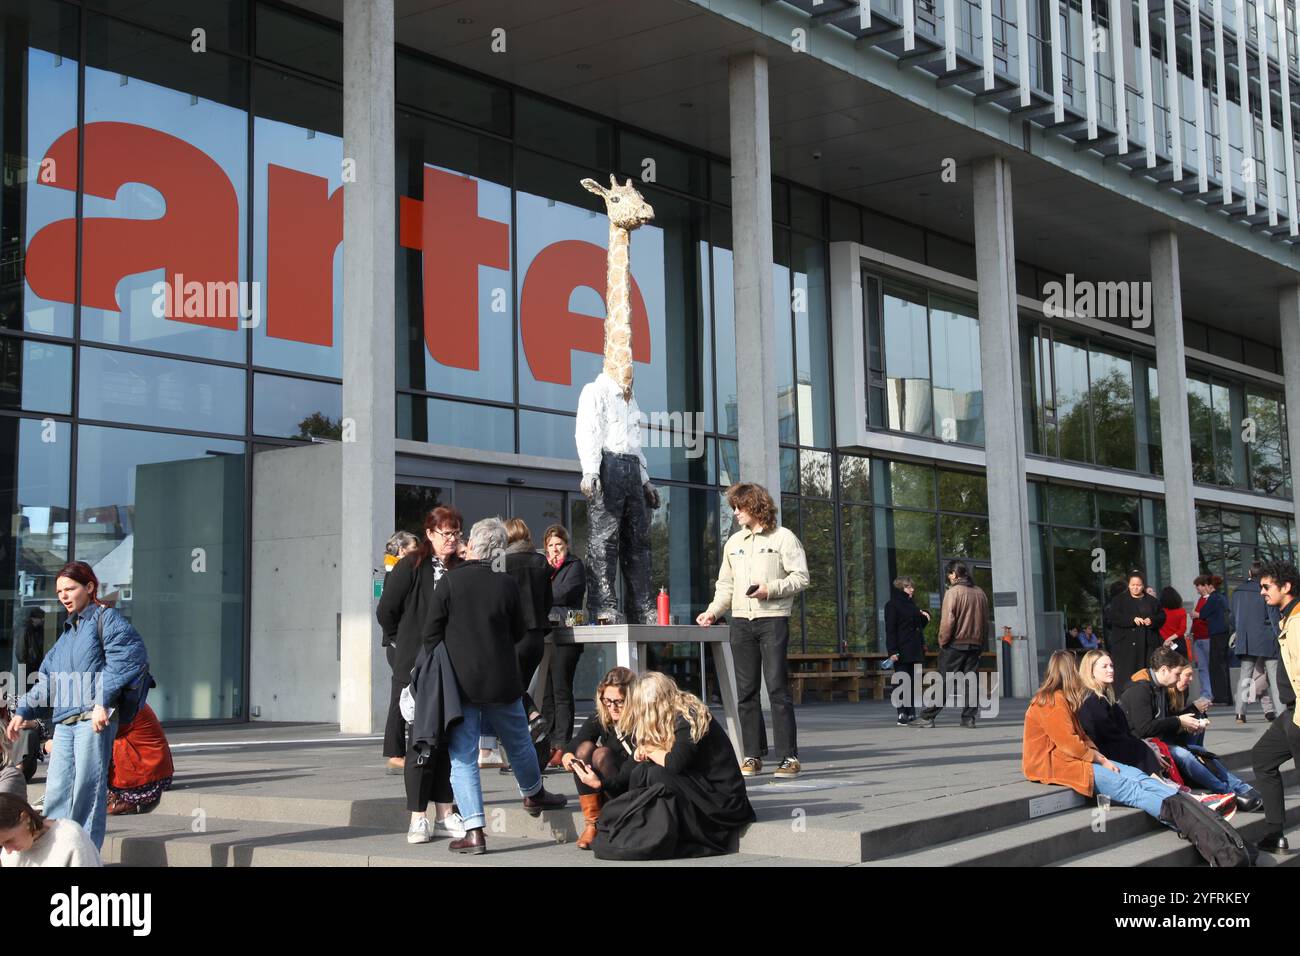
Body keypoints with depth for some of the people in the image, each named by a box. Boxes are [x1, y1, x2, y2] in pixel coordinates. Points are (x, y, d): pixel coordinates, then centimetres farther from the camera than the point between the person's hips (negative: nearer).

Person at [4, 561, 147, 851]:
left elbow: (126, 659, -13)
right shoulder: (68, 632, 27)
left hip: (94, 718, -7)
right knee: (56, 792, 1)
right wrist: (23, 711, 27)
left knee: (88, 789, -8)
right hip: (65, 721, 7)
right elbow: (47, 679, 33)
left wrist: (102, 702, -20)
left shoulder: (106, 618, 2)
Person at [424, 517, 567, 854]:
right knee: (518, 742, 23)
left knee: (463, 756, 3)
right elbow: (518, 633, 5)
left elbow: (430, 632, -6)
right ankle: (534, 794, 46)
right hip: (501, 681, 2)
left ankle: (474, 831, -4)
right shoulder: (507, 584, -6)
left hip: (459, 683, -2)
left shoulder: (449, 581, -10)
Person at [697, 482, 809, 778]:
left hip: (773, 619, -5)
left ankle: (789, 756, -6)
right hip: (741, 621, 5)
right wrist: (714, 610, 7)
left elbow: (801, 577, -3)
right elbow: (726, 584, 21)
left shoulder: (782, 537, 1)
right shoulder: (733, 543, 18)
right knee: (746, 691, 3)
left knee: (777, 687, -9)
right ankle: (752, 756, 7)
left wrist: (770, 589, -14)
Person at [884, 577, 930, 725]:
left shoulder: (912, 604, 19)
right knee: (902, 682, -9)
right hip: (901, 651, -8)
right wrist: (892, 651, -19)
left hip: (915, 650, 8)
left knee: (913, 683, 6)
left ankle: (911, 714, 10)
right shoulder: (892, 605, -5)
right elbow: (890, 630, -11)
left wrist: (924, 617, 9)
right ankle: (902, 714, -8)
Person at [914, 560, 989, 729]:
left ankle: (927, 717, -1)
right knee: (970, 682, 7)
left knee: (943, 681, -3)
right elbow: (985, 621, 12)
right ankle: (969, 718, 4)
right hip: (976, 645, 5)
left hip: (955, 645, -5)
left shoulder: (953, 592, -11)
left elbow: (947, 620, -16)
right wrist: (979, 641, 17)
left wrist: (942, 641, -6)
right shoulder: (980, 593, 8)